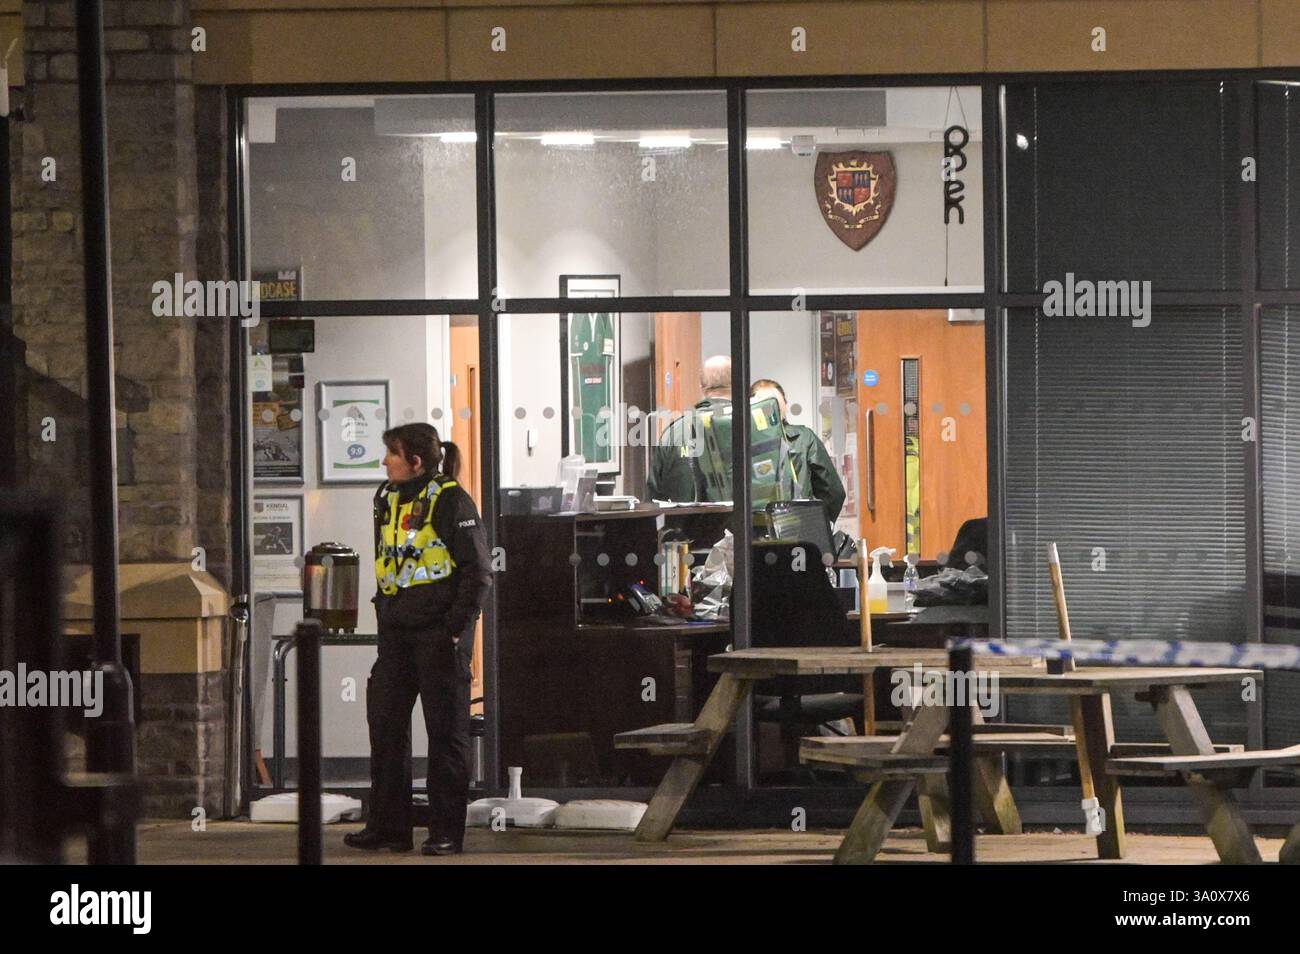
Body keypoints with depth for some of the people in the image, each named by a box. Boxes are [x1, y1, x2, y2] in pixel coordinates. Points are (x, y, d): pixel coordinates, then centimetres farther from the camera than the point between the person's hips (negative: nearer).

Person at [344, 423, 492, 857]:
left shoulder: (452, 502, -10)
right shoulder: (386, 499, 13)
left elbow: (478, 571, -10)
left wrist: (455, 626, -15)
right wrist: (384, 615, 14)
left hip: (439, 632, -7)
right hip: (396, 633, 7)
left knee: (445, 731, -1)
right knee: (385, 726, 6)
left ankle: (447, 832, 4)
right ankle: (387, 825, 13)